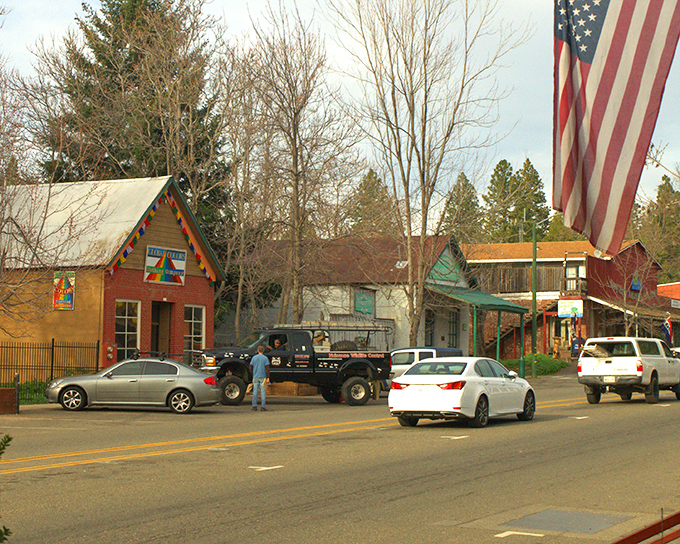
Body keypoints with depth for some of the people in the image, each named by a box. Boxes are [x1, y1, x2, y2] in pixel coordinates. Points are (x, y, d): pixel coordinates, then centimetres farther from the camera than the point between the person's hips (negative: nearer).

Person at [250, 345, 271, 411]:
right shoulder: (265, 358, -4)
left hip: (255, 377, 2)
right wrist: (268, 377, -1)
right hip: (263, 377, -2)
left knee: (255, 392, 5)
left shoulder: (254, 358, 4)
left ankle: (254, 406, 5)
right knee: (263, 392, 0)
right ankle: (263, 406, -1)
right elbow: (267, 368, -6)